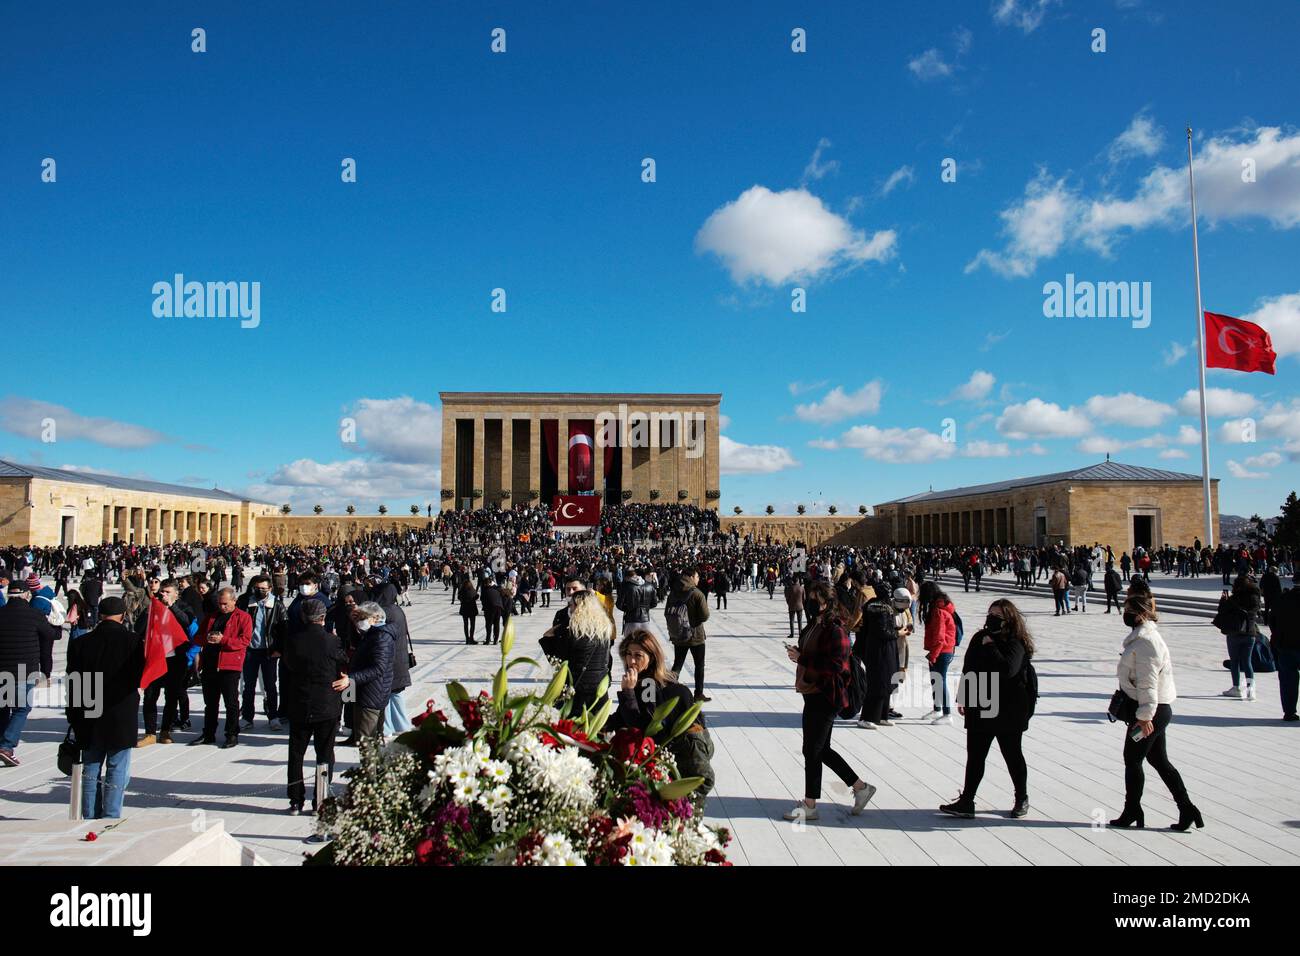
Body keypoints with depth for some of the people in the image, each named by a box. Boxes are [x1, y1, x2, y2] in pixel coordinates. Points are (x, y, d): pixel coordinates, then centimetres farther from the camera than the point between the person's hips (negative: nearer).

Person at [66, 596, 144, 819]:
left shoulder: (80, 643, 0)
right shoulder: (133, 641, -9)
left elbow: (73, 684, 3)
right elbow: (140, 679, -4)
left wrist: (74, 720, 11)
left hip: (89, 718, 3)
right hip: (122, 717, -3)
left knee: (91, 771, 13)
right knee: (117, 771, 3)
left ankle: (90, 819, 17)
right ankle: (110, 818, 2)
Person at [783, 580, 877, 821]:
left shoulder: (835, 630, -17)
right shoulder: (813, 626, 10)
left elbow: (835, 666, -24)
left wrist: (801, 659, -22)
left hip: (826, 697, -10)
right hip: (812, 695, 10)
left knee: (812, 750, -1)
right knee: (821, 750, 16)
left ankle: (810, 805, 12)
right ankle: (861, 787, 29)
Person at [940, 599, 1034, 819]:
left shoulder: (1015, 644, -13)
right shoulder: (980, 638, 6)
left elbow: (1007, 669, -32)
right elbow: (968, 669, 13)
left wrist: (990, 646, -23)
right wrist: (962, 698, 14)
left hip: (1007, 712, -6)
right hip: (979, 709, 6)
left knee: (1012, 756, 12)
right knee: (974, 756, 6)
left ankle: (1022, 799, 31)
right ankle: (966, 802, 9)